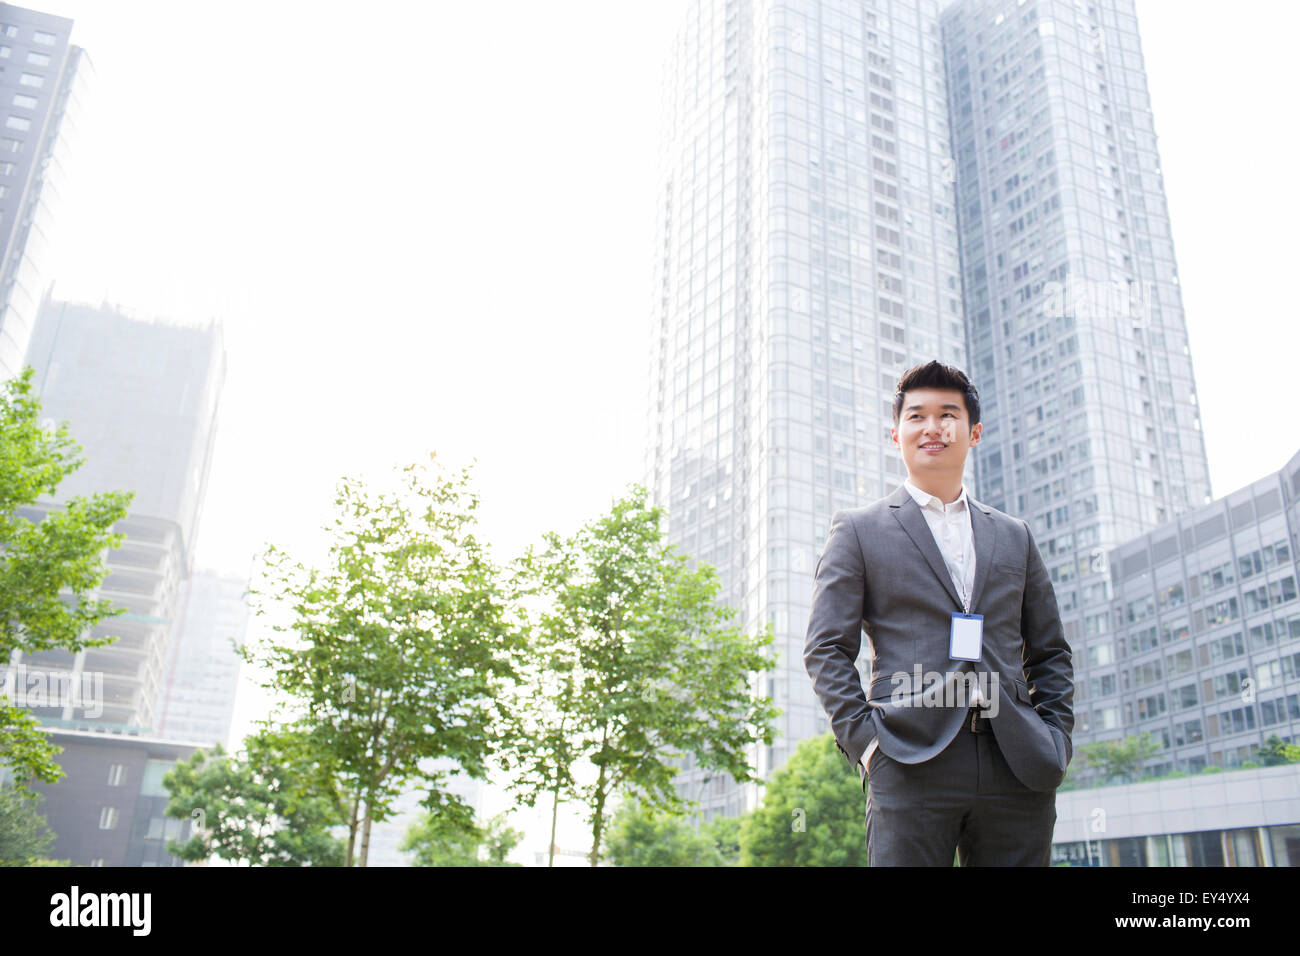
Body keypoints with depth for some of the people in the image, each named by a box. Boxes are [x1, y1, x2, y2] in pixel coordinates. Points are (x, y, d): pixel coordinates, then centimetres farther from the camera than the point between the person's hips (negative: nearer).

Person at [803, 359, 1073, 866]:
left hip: (1017, 766, 3)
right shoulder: (859, 529, 9)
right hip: (912, 764, -3)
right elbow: (826, 649, 3)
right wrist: (863, 738, -8)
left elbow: (1050, 653, 20)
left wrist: (1056, 739, 7)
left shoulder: (1015, 537, 19)